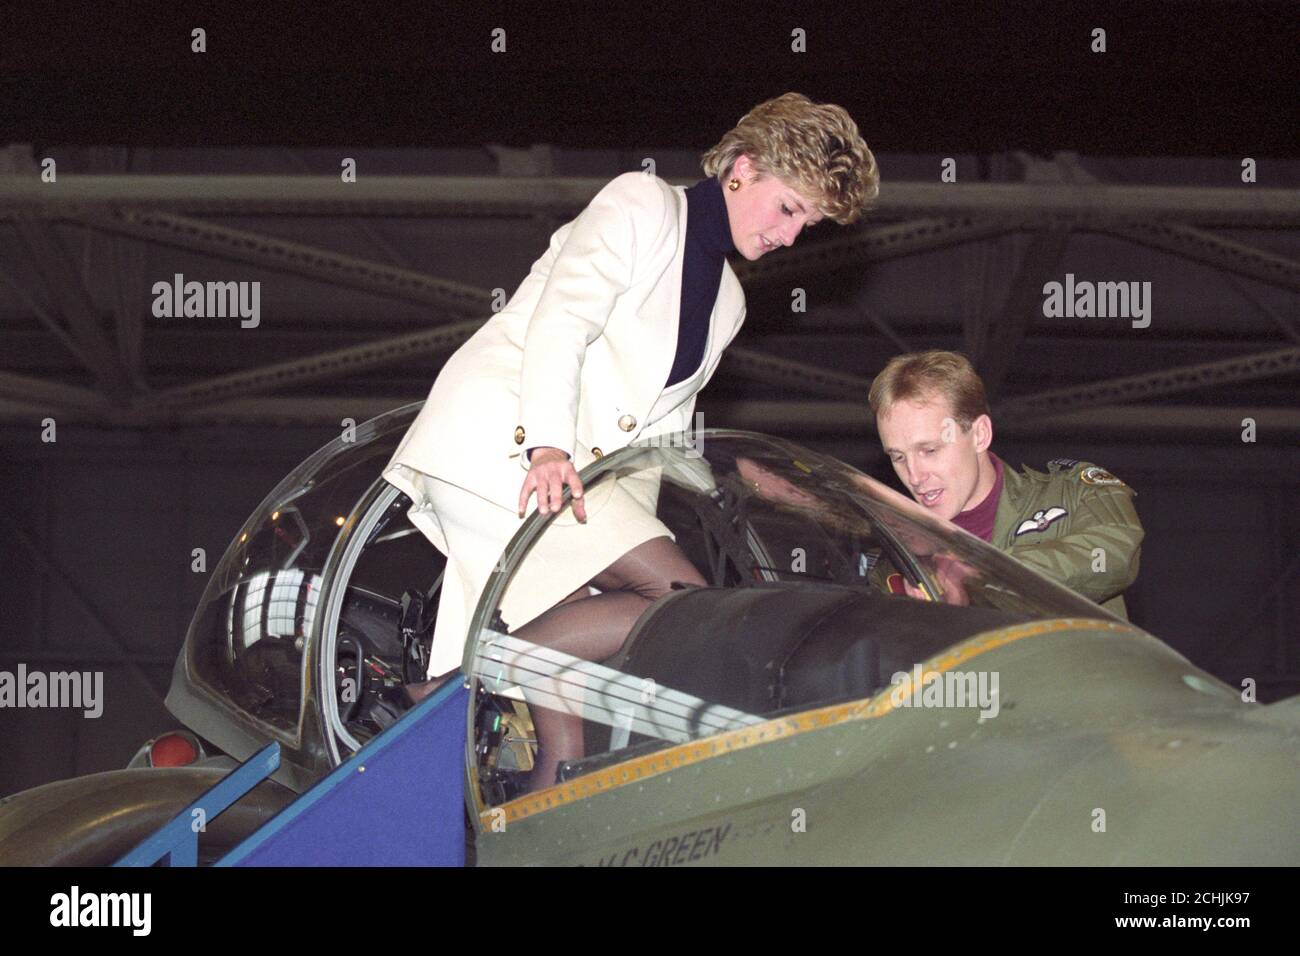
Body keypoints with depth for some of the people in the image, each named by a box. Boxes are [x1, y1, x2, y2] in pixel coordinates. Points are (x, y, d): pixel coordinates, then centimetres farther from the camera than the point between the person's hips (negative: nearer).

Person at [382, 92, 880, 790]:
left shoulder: (728, 300, 24)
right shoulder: (641, 204, 0)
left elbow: (662, 428, 24)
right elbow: (560, 322, -14)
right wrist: (549, 446, -27)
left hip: (577, 471, 9)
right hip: (499, 438, -9)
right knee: (684, 602, -20)